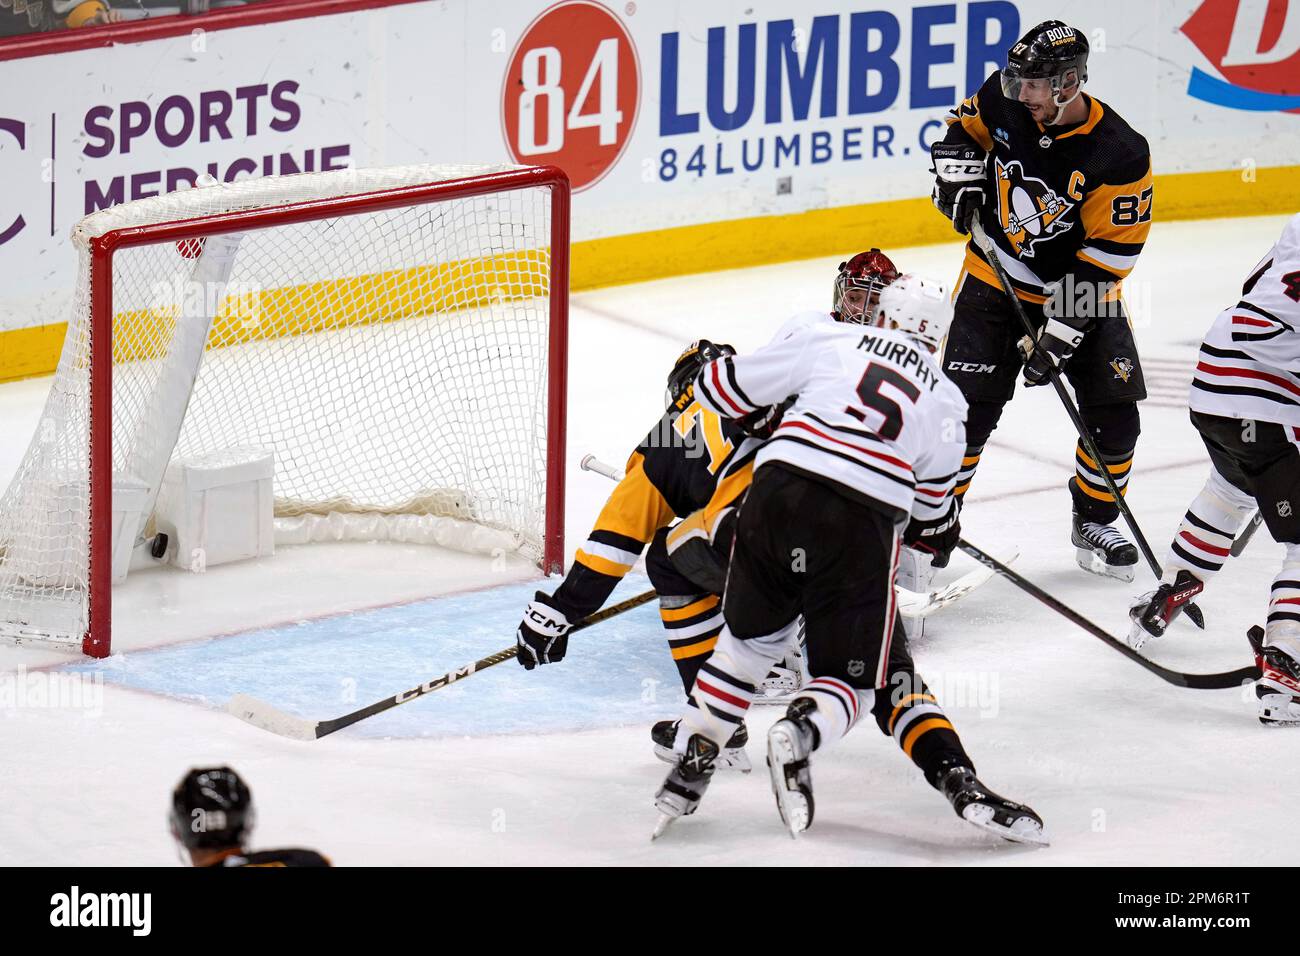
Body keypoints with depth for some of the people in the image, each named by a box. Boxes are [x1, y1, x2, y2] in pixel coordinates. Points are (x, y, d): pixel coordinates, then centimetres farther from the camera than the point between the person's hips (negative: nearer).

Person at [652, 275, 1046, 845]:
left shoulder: (826, 339, 15)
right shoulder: (944, 403, 20)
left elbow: (728, 388, 15)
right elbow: (930, 508, 25)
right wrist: (945, 531, 48)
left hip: (778, 493, 1)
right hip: (862, 526, -1)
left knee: (750, 637, 23)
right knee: (857, 673, 9)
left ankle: (692, 760, 20)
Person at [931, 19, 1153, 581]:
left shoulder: (1120, 156, -24)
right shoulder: (1005, 99, -14)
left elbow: (1108, 257, -21)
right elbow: (964, 129, 10)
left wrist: (1061, 334, -23)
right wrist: (958, 171, -13)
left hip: (1080, 289, -1)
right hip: (998, 277, 1)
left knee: (1114, 416, -3)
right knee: (967, 406, -10)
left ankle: (1093, 523, 19)